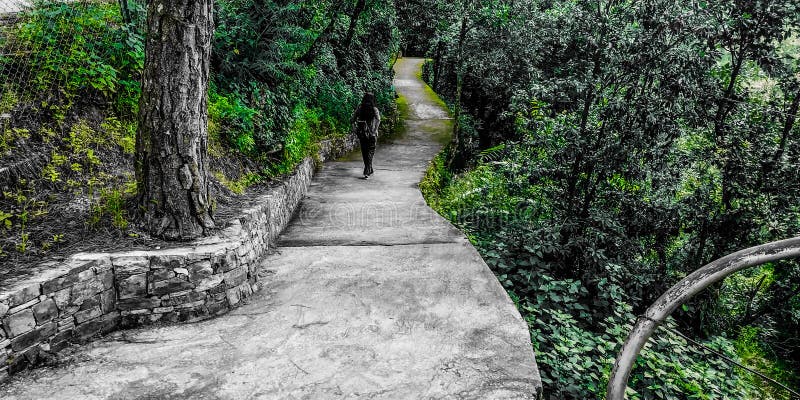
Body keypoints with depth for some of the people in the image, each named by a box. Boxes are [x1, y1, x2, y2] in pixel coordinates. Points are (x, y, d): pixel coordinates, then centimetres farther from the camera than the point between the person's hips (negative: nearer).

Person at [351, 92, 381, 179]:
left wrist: (356, 130, 6)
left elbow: (352, 120, 0)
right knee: (370, 152, 5)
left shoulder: (359, 108, 2)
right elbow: (378, 120, -21)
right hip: (371, 134, -3)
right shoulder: (374, 109, -7)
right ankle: (367, 172, -6)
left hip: (361, 134, 3)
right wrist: (375, 130, -13)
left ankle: (370, 170, 26)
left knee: (364, 152, 15)